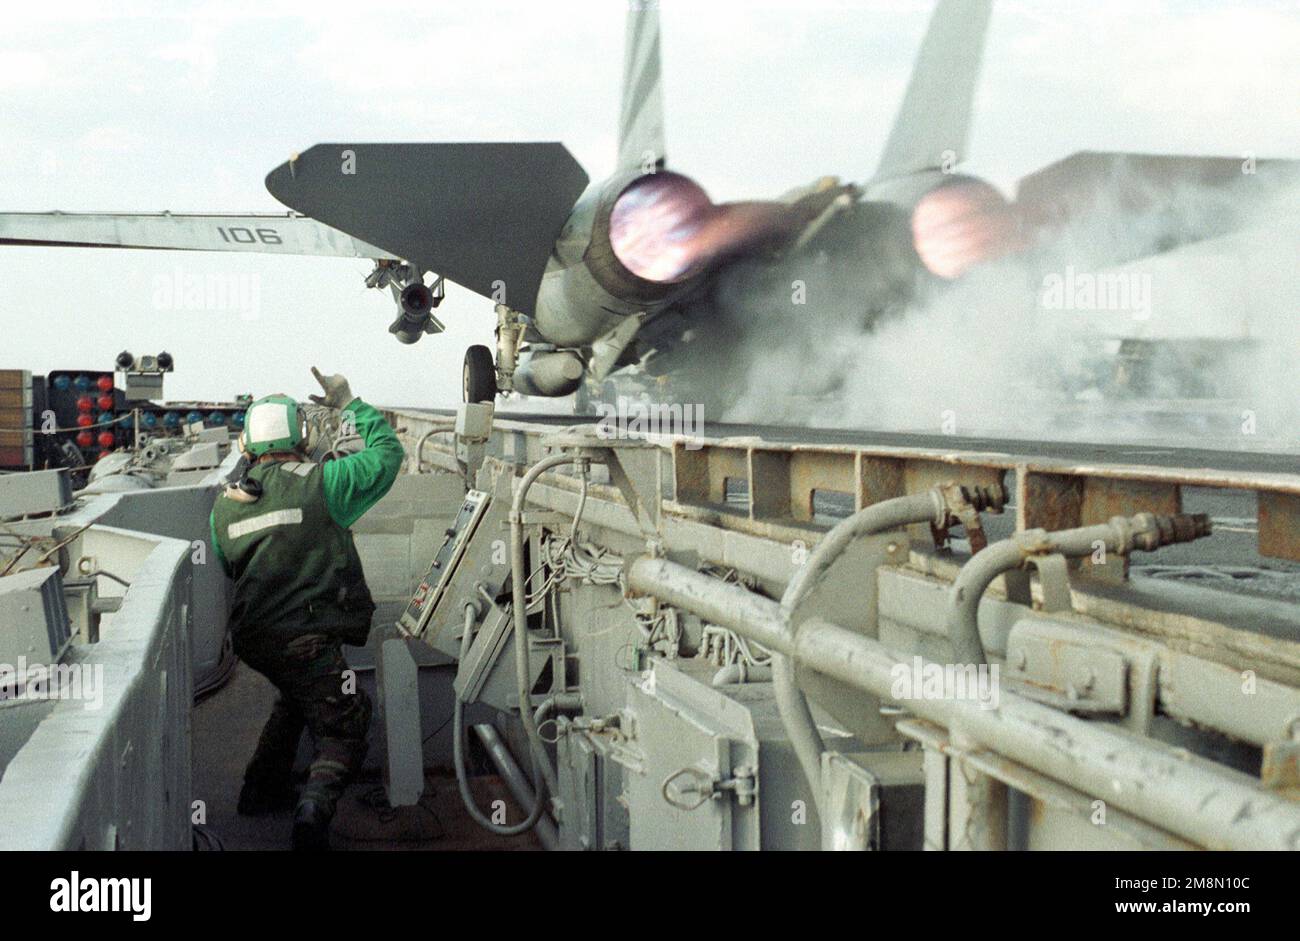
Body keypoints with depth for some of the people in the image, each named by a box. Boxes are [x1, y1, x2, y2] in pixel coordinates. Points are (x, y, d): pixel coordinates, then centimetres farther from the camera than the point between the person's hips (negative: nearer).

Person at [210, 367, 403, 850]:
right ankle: (315, 805, -21)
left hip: (251, 637, 7)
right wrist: (350, 404, 11)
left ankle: (263, 787, 39)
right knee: (343, 728, 4)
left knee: (295, 696, 34)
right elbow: (387, 453, 0)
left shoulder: (225, 503, 7)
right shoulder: (319, 483, -9)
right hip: (306, 639, -6)